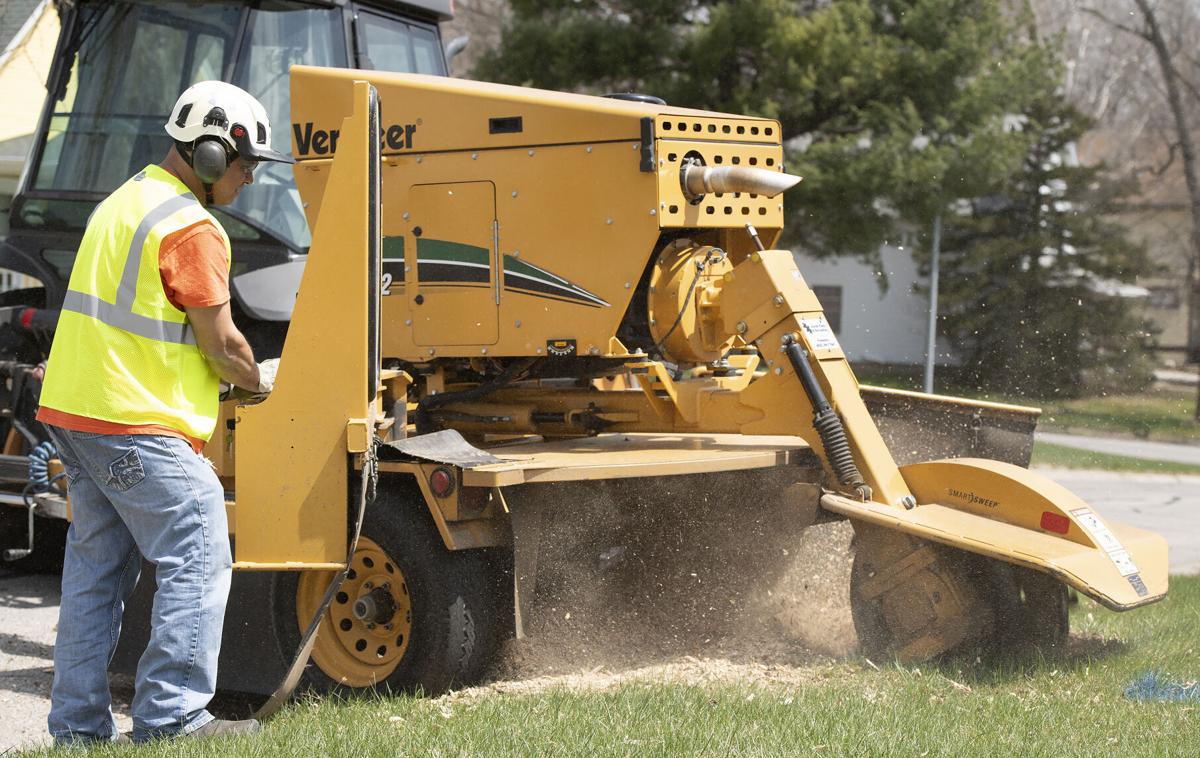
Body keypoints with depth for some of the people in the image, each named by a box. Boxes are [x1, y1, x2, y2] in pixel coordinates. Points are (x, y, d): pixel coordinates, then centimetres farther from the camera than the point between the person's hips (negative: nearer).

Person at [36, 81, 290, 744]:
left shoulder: (121, 203, 18)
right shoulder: (191, 228, -13)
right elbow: (221, 344, -12)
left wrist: (226, 377, 20)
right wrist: (259, 380, 9)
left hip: (73, 413, 10)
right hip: (138, 426, -10)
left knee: (97, 567, 13)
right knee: (198, 563, -5)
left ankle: (79, 726, 16)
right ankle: (172, 718, -5)